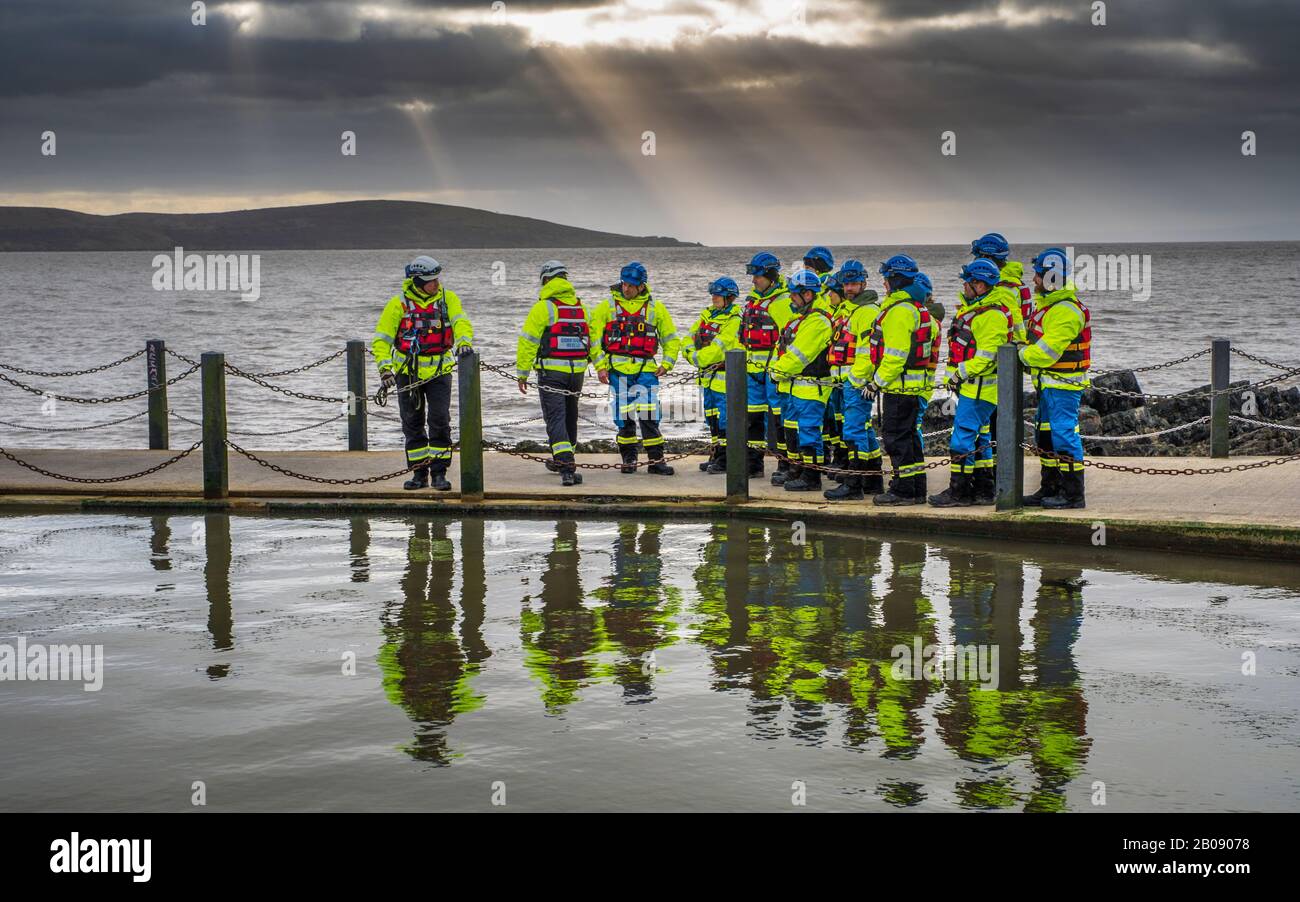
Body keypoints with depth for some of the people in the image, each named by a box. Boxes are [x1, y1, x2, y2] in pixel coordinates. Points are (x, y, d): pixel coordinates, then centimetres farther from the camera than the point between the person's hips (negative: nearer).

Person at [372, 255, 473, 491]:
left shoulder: (447, 299, 0)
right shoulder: (399, 303, -5)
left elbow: (460, 322, -14)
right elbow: (381, 338, -4)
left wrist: (464, 341, -36)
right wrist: (384, 367, -18)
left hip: (439, 372, 0)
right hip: (408, 373, 0)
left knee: (439, 421, -6)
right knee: (413, 424, 7)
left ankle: (439, 472, 1)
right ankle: (420, 472, 17)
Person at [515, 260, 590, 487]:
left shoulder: (543, 307, -8)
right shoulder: (581, 307, 9)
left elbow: (528, 341, -9)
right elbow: (592, 339, 12)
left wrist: (522, 374, -2)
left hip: (551, 371, -5)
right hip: (577, 371, 5)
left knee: (555, 418, -7)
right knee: (570, 416, 20)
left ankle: (566, 468, -22)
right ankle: (563, 460, 37)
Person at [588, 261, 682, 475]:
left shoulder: (654, 307, 8)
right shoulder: (608, 306, 5)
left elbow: (671, 338, 16)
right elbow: (593, 336, 6)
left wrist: (666, 364, 3)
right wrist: (600, 366, -2)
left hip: (646, 369, 0)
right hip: (618, 369, 0)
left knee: (650, 416, -7)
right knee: (624, 417, 3)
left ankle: (656, 460, -1)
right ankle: (628, 459, 15)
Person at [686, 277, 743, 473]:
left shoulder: (733, 321, -13)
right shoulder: (708, 314, 13)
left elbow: (717, 348, -21)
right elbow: (690, 338, 12)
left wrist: (698, 359, -12)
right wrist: (692, 353, -7)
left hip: (724, 376, -9)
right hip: (708, 376, 9)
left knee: (723, 419, -8)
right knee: (712, 418, 14)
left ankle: (725, 460, -4)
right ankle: (716, 455, 23)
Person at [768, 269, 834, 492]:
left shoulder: (817, 321, -18)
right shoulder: (801, 316, 16)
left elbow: (799, 355, -19)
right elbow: (785, 347, 21)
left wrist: (779, 371, -8)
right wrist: (778, 369, 7)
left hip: (810, 387, -11)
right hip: (794, 385, 11)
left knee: (808, 431, -8)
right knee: (792, 429, 16)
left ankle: (811, 477, -4)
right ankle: (796, 472, 25)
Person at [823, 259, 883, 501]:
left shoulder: (868, 311, -12)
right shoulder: (845, 309, 19)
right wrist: (837, 377, 26)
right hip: (845, 381, 10)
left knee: (853, 431, -12)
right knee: (863, 429, 14)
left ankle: (854, 484, -12)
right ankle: (874, 481, 22)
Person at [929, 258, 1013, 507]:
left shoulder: (992, 315, -18)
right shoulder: (973, 308, 16)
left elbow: (986, 355, -23)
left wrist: (961, 374, -17)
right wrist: (957, 376, 16)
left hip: (979, 388, -11)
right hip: (971, 386, 11)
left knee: (963, 438, -9)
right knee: (978, 439, 14)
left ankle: (960, 491, -5)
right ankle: (984, 490, 20)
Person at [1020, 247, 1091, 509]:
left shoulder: (1066, 310, -19)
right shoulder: (1048, 304, 15)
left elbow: (1047, 351, -24)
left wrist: (1020, 355, -11)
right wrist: (1025, 352, 5)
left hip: (1063, 385, -11)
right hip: (1048, 384, 11)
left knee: (1064, 434, -9)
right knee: (1047, 435, 15)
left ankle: (1073, 494, -6)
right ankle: (1050, 489, 23)